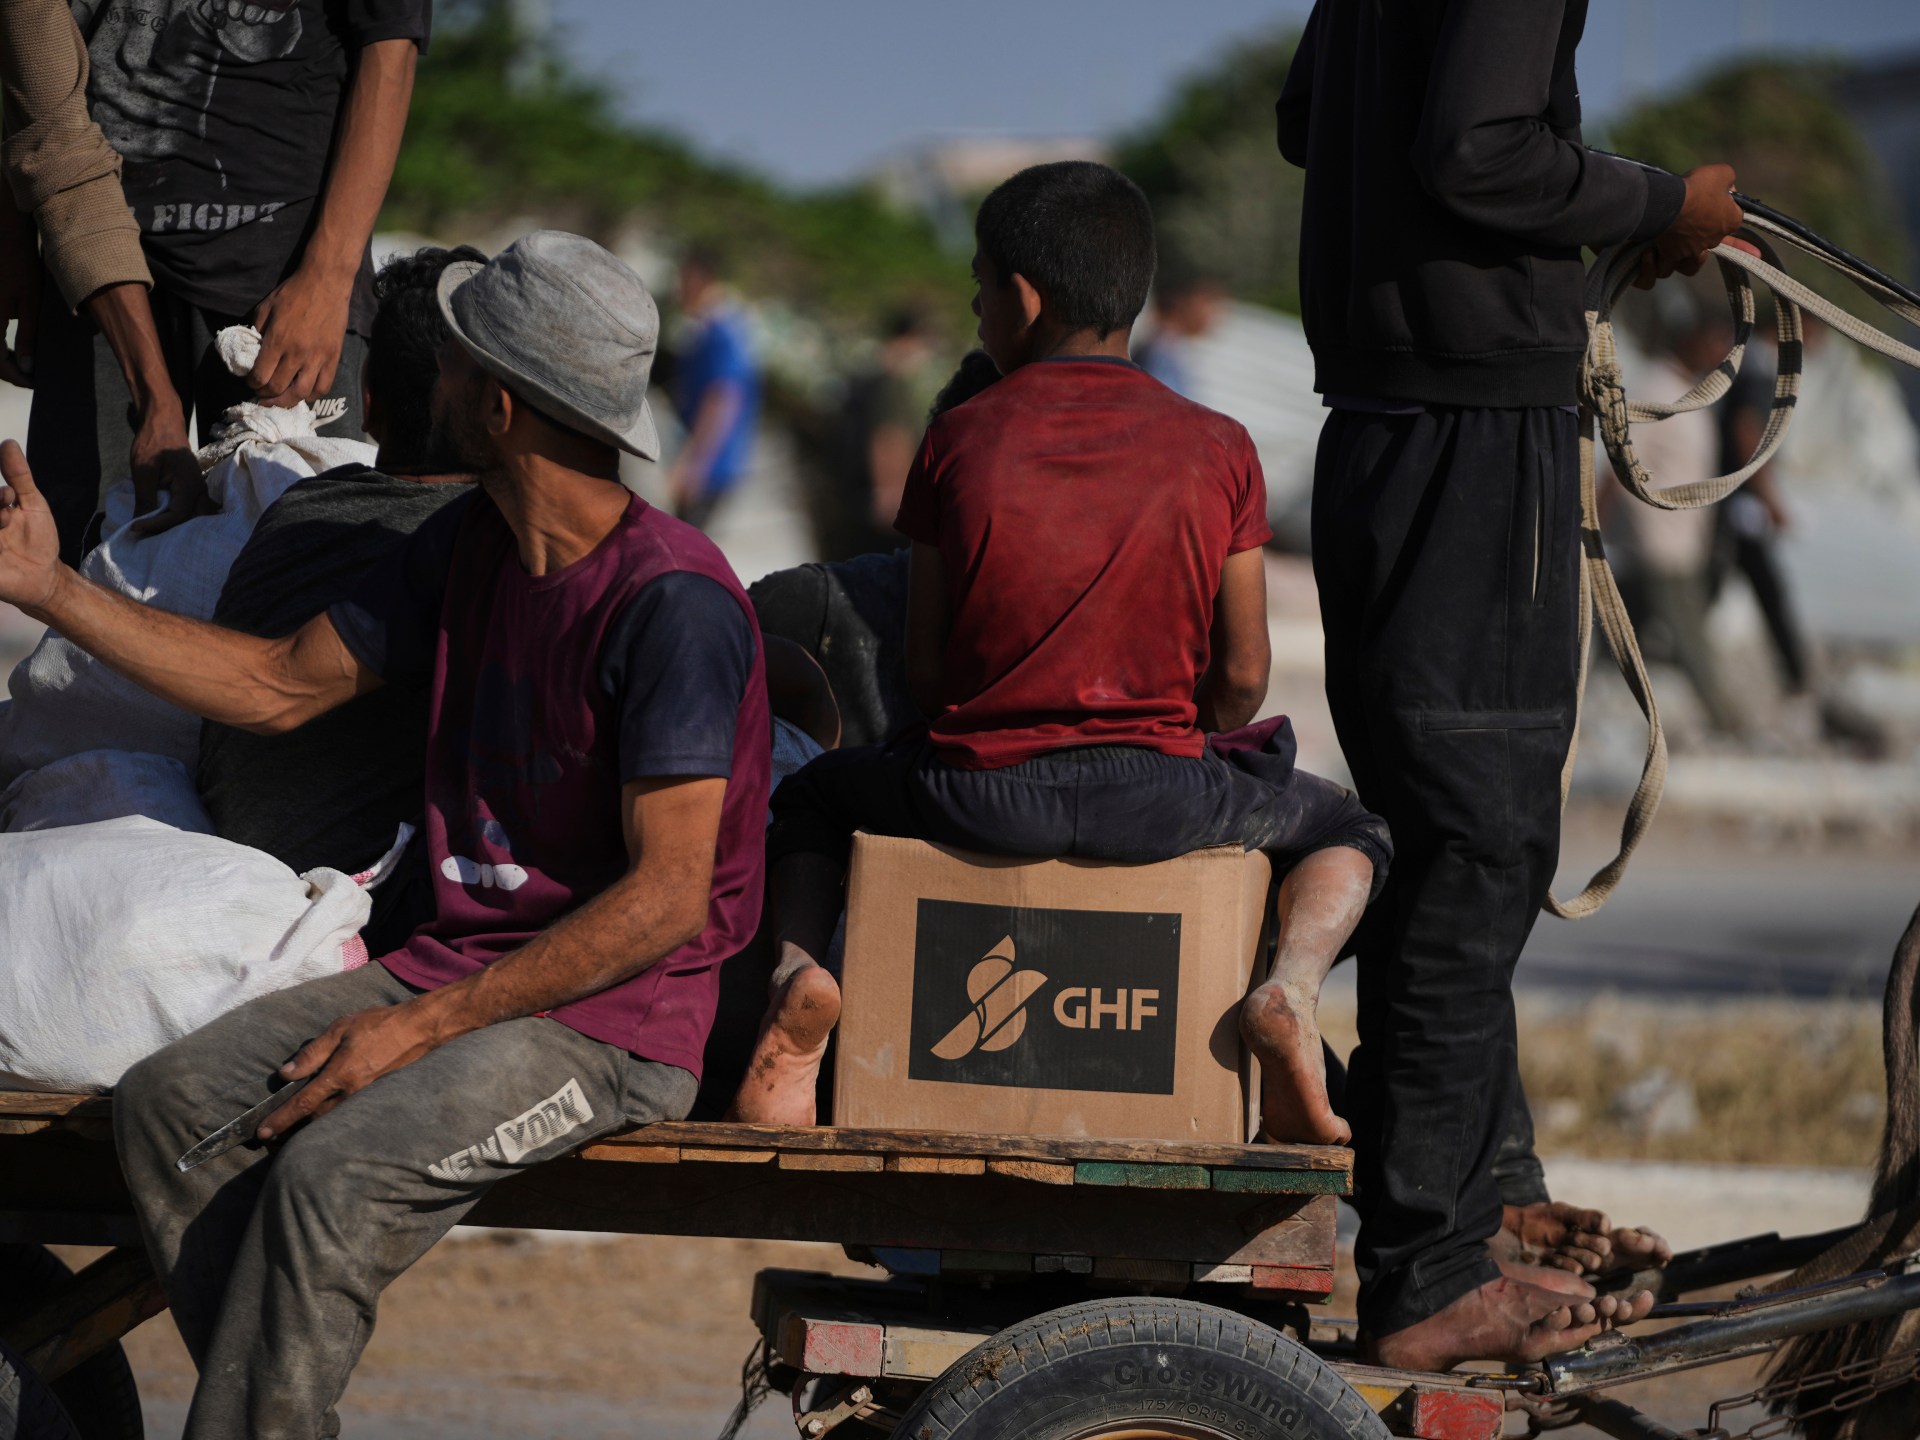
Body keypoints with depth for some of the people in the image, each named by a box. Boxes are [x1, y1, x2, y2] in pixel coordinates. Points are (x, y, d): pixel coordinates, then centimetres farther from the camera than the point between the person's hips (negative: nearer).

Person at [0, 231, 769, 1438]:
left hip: (618, 1017, -8)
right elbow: (282, 686, 19)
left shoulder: (674, 604, -19)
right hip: (464, 964, 8)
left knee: (335, 1171, -30)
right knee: (170, 1101, -11)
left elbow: (666, 899, -21)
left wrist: (423, 1028, -22)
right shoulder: (470, 547, 8)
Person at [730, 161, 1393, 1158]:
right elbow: (1241, 680, 2)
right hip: (1162, 800, 0)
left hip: (978, 794, 0)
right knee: (1344, 831, 27)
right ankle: (1289, 989, -4)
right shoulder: (1216, 451, 1)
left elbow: (923, 669, 3)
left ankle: (795, 968, -1)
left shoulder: (958, 441, 1)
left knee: (815, 802, 31)